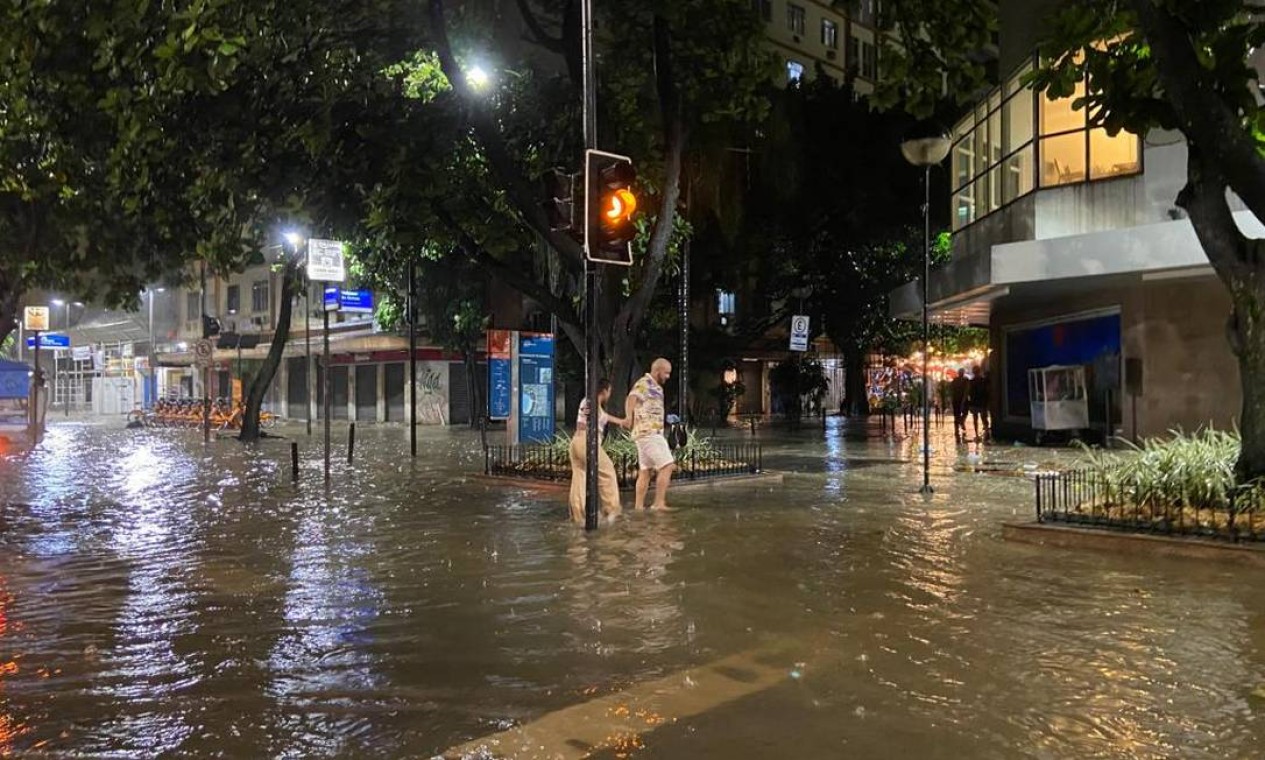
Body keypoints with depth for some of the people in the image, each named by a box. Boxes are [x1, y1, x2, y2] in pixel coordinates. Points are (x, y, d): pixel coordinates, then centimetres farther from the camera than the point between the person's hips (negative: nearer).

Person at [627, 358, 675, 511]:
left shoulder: (656, 386, 19)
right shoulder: (643, 383, -10)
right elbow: (632, 398, -29)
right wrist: (630, 418, -43)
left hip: (653, 433, 10)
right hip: (648, 432, -10)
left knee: (645, 471, 9)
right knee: (667, 466, -12)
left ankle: (638, 506, 11)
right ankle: (659, 503, -11)